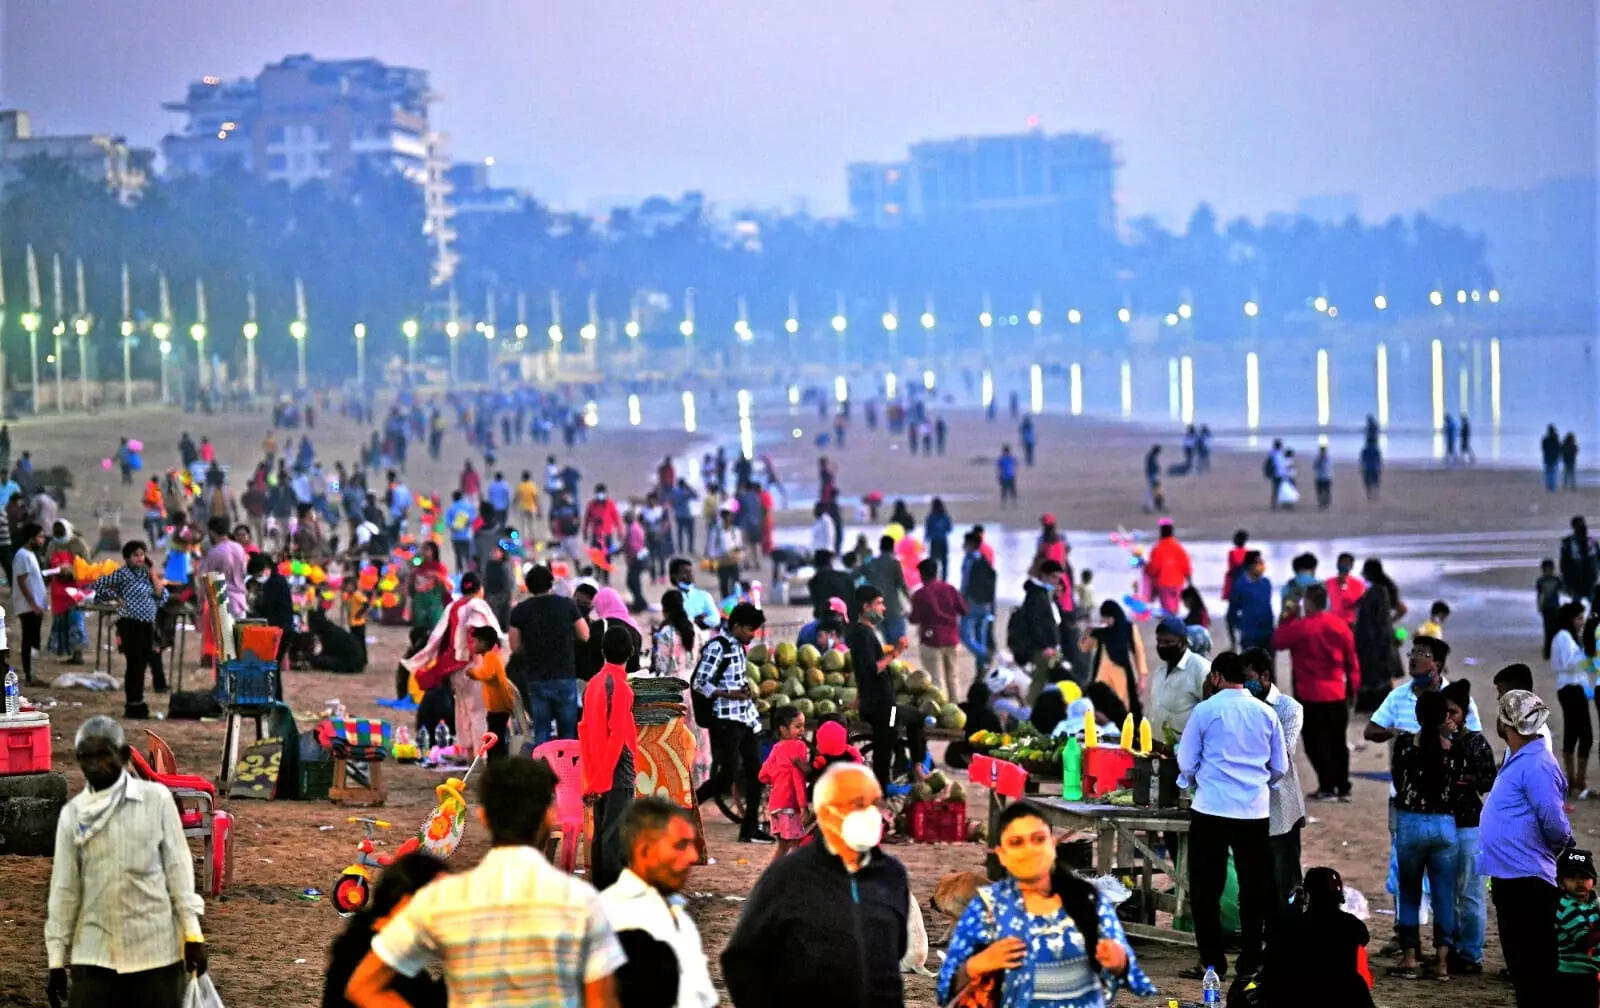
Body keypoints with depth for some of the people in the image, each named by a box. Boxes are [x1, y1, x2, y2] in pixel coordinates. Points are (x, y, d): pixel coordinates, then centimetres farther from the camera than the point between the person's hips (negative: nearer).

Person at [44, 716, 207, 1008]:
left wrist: (192, 931, -4)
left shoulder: (156, 799, -2)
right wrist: (56, 959, 6)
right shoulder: (72, 814, 4)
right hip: (94, 953, 2)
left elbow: (177, 866, 0)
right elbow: (64, 889, 6)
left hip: (156, 948, -2)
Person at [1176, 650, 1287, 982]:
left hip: (1212, 808, -3)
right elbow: (1280, 767, 12)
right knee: (1254, 887, 9)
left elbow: (1186, 762, 2)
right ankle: (1250, 961, 10)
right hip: (1255, 811, 3)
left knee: (1207, 887, 4)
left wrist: (1190, 780, 23)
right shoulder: (1266, 714, 5)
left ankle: (1212, 961, 2)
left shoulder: (1205, 711, -5)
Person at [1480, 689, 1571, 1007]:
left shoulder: (1536, 765, -17)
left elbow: (1555, 825, -19)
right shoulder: (1518, 759, 14)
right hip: (1510, 876, 10)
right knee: (1522, 968, 16)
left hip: (1527, 880, -10)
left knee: (1536, 970, -5)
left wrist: (1559, 848, -2)